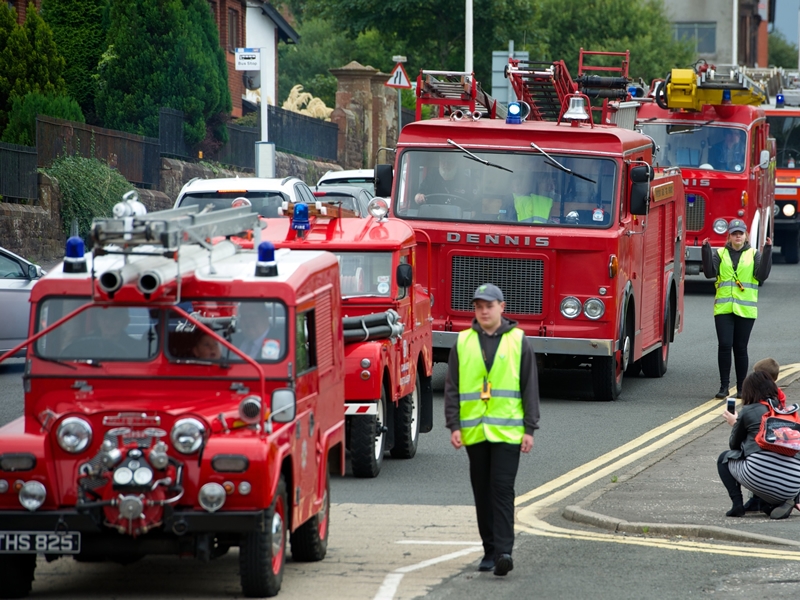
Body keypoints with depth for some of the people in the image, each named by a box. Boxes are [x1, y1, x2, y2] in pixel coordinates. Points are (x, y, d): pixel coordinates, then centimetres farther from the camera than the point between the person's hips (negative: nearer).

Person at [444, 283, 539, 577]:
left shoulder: (518, 341, 4)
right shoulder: (463, 343, 8)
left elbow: (530, 388, 4)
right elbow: (452, 387, 8)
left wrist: (530, 429, -1)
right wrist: (454, 426, -1)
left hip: (507, 431, -3)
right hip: (474, 431, 3)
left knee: (502, 489, -11)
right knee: (482, 492, 7)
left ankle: (504, 550, -15)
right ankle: (490, 550, 15)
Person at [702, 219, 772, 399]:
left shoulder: (754, 254, 7)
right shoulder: (720, 254, 8)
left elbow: (761, 276, -5)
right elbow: (710, 273, -5)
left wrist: (767, 252, -12)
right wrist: (706, 251, -13)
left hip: (745, 309, 0)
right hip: (724, 308, 0)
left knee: (740, 348, 4)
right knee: (724, 346, -8)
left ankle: (741, 388, 13)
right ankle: (724, 386, -1)